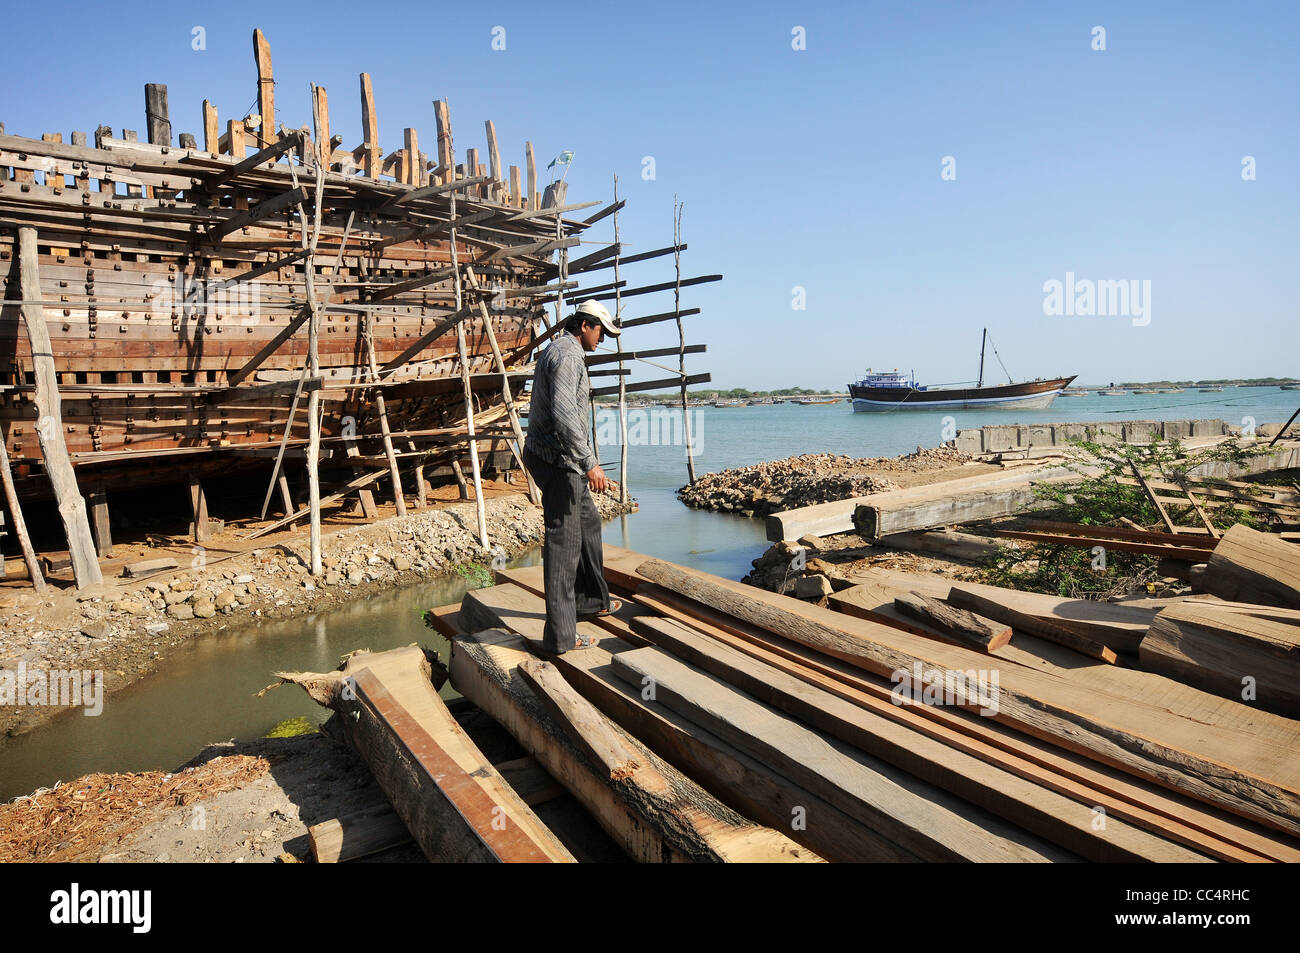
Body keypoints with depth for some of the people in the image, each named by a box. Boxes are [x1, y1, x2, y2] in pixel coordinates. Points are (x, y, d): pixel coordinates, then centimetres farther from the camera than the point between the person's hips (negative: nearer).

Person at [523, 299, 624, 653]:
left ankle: (591, 600, 37)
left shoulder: (556, 351, 19)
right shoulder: (567, 355, -15)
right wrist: (590, 463, -31)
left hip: (560, 460, 11)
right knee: (563, 542, -7)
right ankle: (560, 636, 0)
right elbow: (564, 414, -29)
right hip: (558, 460, -11)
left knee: (588, 522, 23)